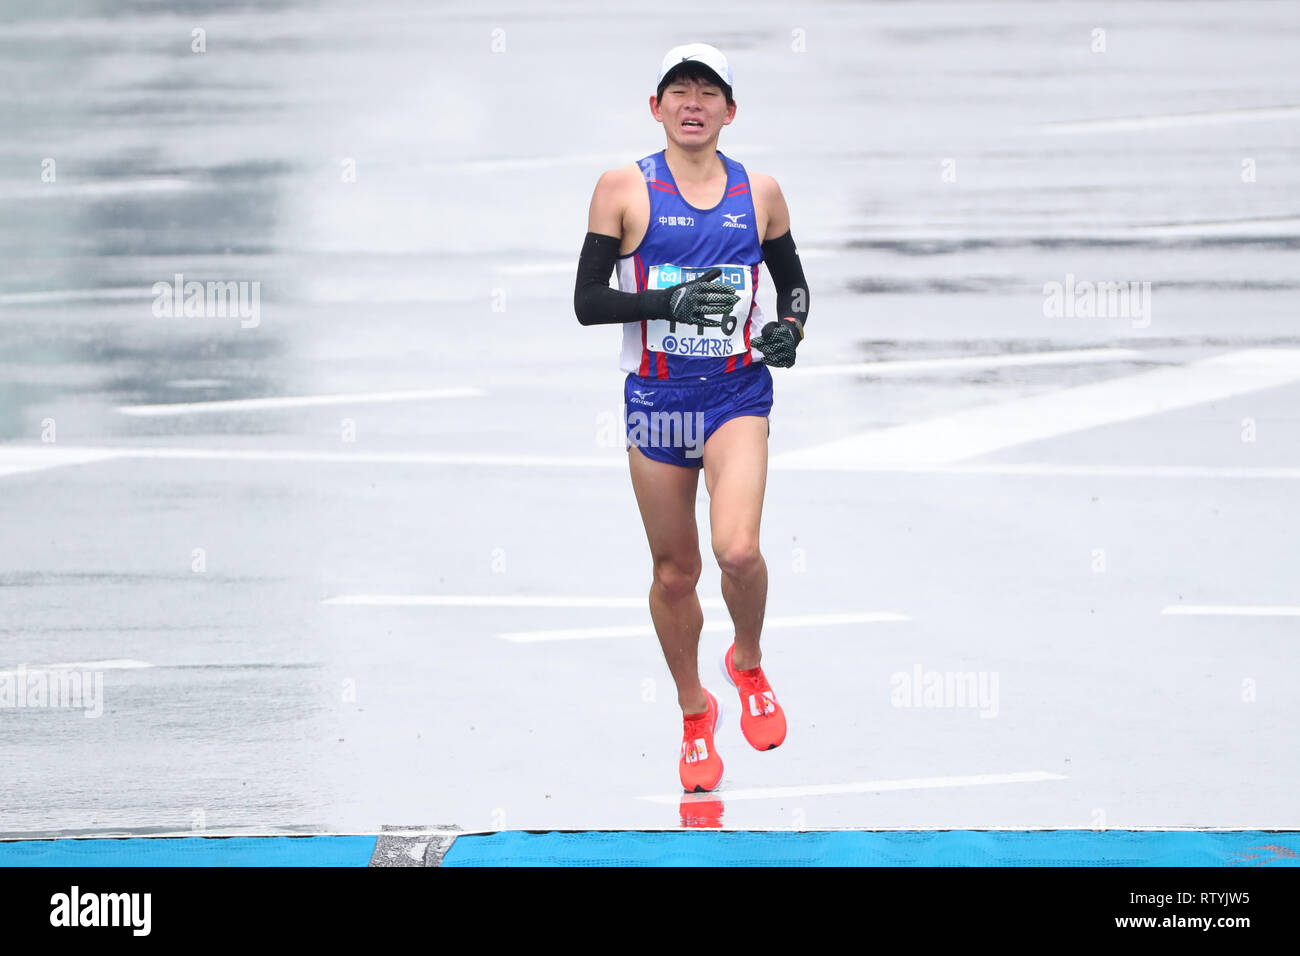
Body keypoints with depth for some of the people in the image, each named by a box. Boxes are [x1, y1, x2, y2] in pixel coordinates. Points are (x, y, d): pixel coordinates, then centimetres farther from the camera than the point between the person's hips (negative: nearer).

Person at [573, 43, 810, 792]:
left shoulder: (759, 194, 5)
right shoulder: (625, 190, -2)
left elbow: (793, 280, 18)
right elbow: (587, 301, -4)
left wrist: (790, 329, -3)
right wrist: (668, 301, -18)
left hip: (737, 394, 0)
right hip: (656, 398, 0)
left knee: (738, 550, -20)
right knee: (675, 573, 8)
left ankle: (750, 663, 11)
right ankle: (695, 714, 29)